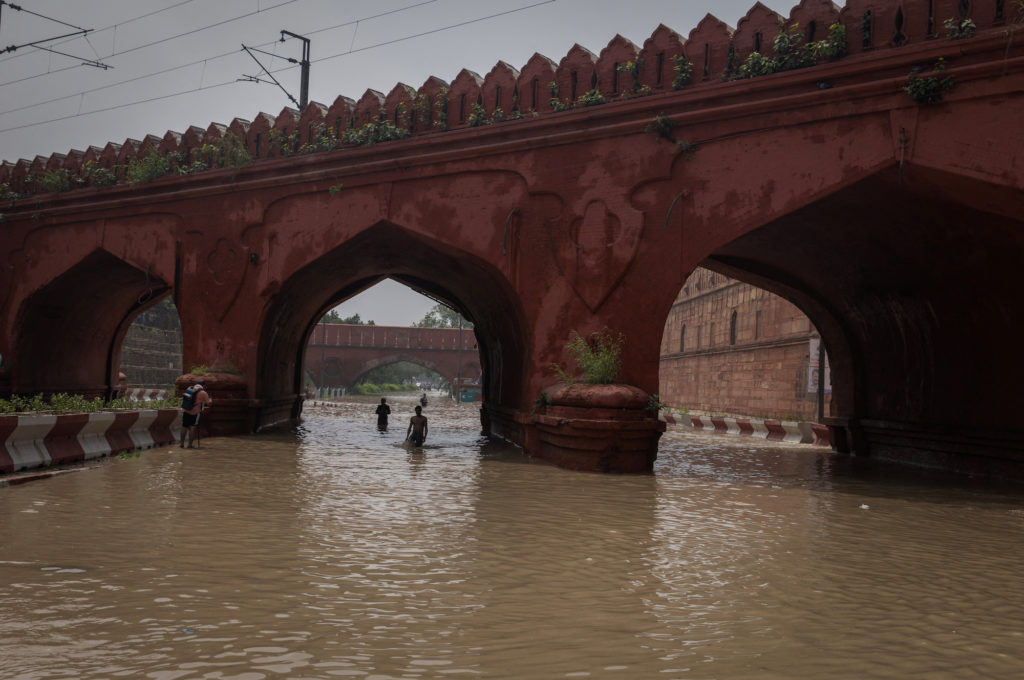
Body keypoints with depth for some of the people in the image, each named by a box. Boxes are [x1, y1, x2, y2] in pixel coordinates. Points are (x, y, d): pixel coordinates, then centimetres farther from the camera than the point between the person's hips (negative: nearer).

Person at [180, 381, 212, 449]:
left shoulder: (189, 388, 6)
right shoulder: (203, 393, -9)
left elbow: (182, 398, 19)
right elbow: (209, 403, -5)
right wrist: (210, 399, 15)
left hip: (185, 411, 4)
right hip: (195, 413, -4)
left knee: (184, 427, 13)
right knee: (192, 427, 4)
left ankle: (182, 444, 19)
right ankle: (190, 444, 1)